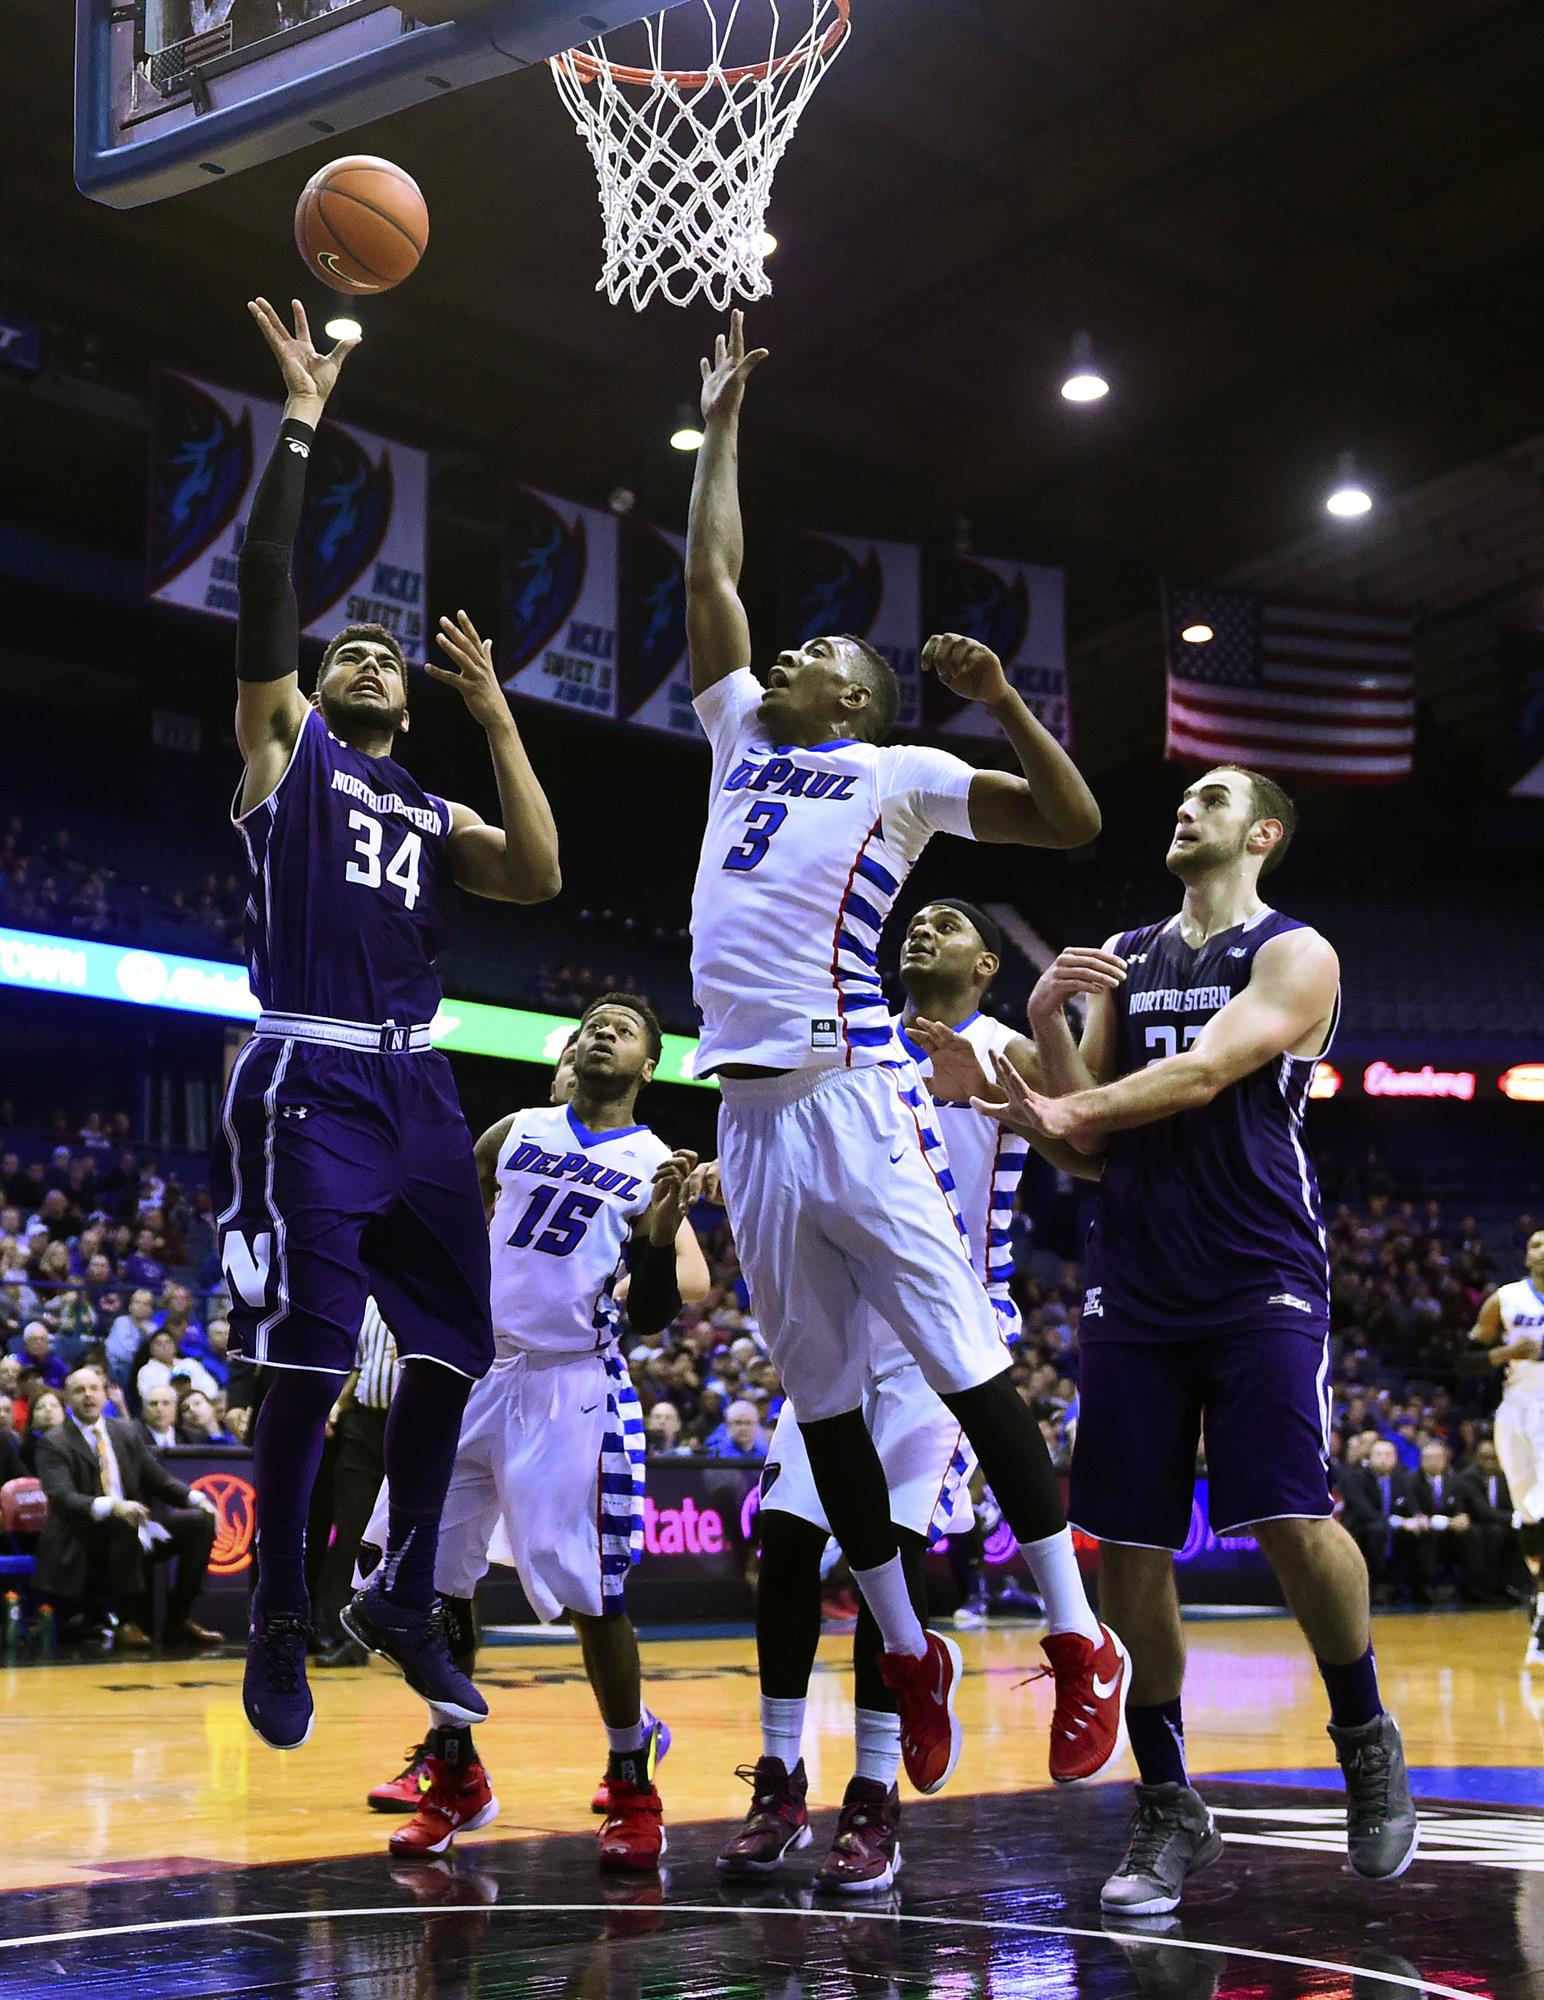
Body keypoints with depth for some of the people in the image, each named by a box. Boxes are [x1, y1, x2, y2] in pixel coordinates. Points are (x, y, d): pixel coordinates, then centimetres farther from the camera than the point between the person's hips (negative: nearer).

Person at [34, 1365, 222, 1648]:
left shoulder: (125, 1431, 13)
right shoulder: (53, 1444, -5)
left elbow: (160, 1480, 14)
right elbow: (63, 1498, -20)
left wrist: (196, 1498, -6)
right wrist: (112, 1507, -38)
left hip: (133, 1534, 6)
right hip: (83, 1547, -6)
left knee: (201, 1521, -10)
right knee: (123, 1522, -37)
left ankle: (179, 1619, -6)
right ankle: (130, 1621, -30)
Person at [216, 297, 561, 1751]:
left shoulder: (438, 816, 22)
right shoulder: (284, 746, 11)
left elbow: (540, 876, 2)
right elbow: (263, 594, -3)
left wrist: (496, 718, 3)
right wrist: (300, 422, -8)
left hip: (416, 1088, 5)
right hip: (309, 1076, -5)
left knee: (449, 1350, 4)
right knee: (308, 1353, -11)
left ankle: (403, 1603, 19)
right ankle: (278, 1623, 3)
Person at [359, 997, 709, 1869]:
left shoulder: (655, 1165, 1)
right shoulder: (516, 1133, 11)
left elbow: (656, 1310, -9)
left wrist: (663, 1228, -28)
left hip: (572, 1386, -4)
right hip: (474, 1370, 5)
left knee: (590, 1590, -9)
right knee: (432, 1571, 6)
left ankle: (633, 1783, 6)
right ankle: (455, 1773, 21)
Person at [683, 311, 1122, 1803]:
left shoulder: (897, 771, 5)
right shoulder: (744, 739, 21)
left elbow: (1073, 823, -2)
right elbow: (708, 574, 26)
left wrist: (1003, 703, -13)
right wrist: (721, 427, 29)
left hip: (855, 1097, -6)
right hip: (750, 1109, 6)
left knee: (967, 1367, -6)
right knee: (820, 1397, 8)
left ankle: (1079, 1640, 2)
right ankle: (908, 1653, 19)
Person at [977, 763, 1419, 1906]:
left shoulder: (1296, 954, 0)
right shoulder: (1121, 959, 16)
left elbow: (1204, 1074, -16)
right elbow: (1084, 1137, 11)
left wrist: (1076, 1109, -21)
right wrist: (1048, 1025, -4)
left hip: (1262, 1283, -5)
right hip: (1135, 1287, 5)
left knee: (1294, 1524, -15)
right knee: (1128, 1547, 0)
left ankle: (1365, 1738, 13)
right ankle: (1170, 1811, 13)